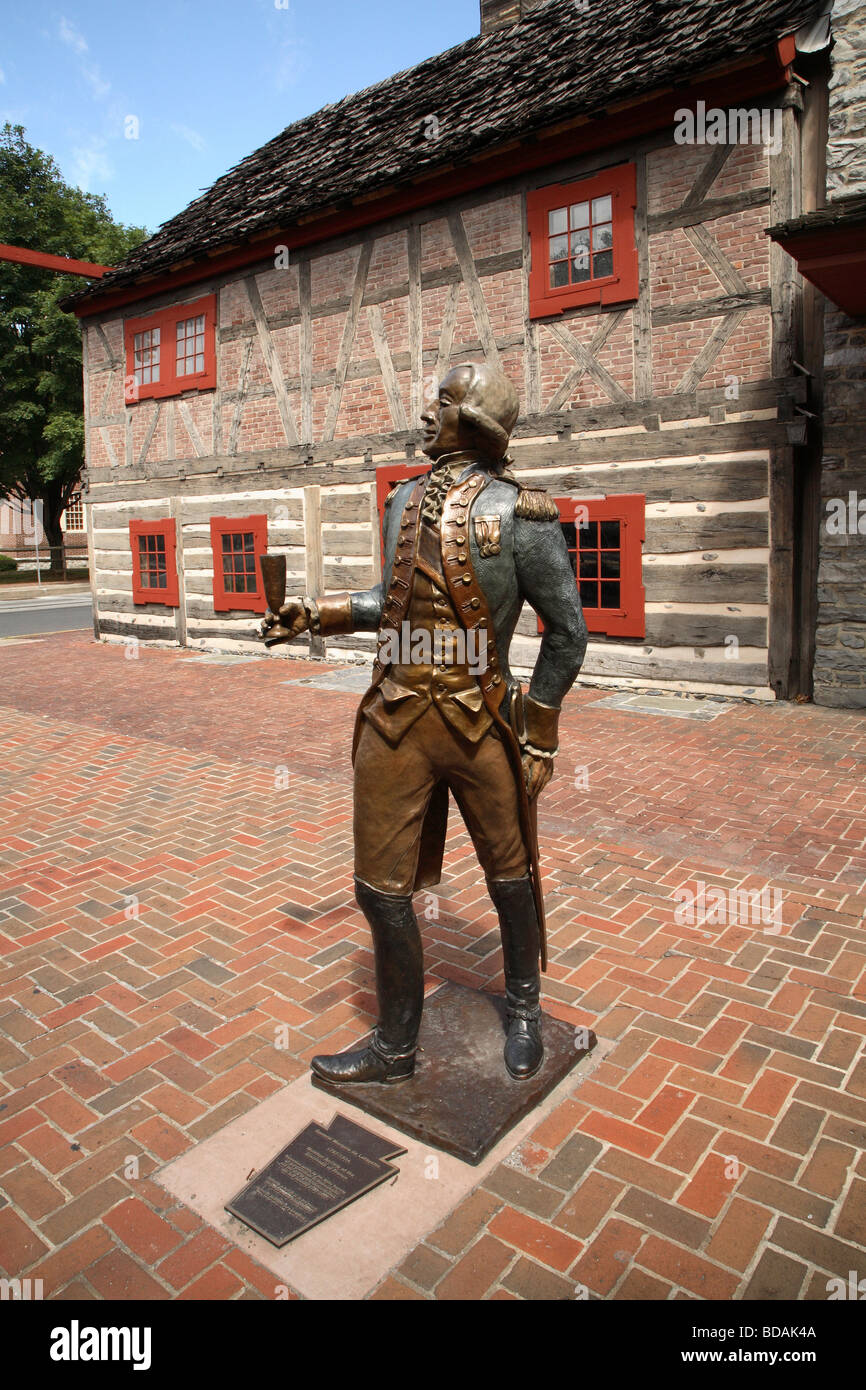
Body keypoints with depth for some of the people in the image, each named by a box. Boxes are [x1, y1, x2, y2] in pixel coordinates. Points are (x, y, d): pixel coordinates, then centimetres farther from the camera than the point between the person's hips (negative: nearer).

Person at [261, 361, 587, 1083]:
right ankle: (396, 1047, 31)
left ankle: (524, 1012, 41)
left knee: (510, 876, 13)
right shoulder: (405, 501, 11)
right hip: (396, 719, 5)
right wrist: (318, 612, 15)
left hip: (480, 724, -5)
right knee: (381, 887, 9)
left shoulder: (521, 515, -8)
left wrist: (539, 735, -4)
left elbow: (566, 632, -4)